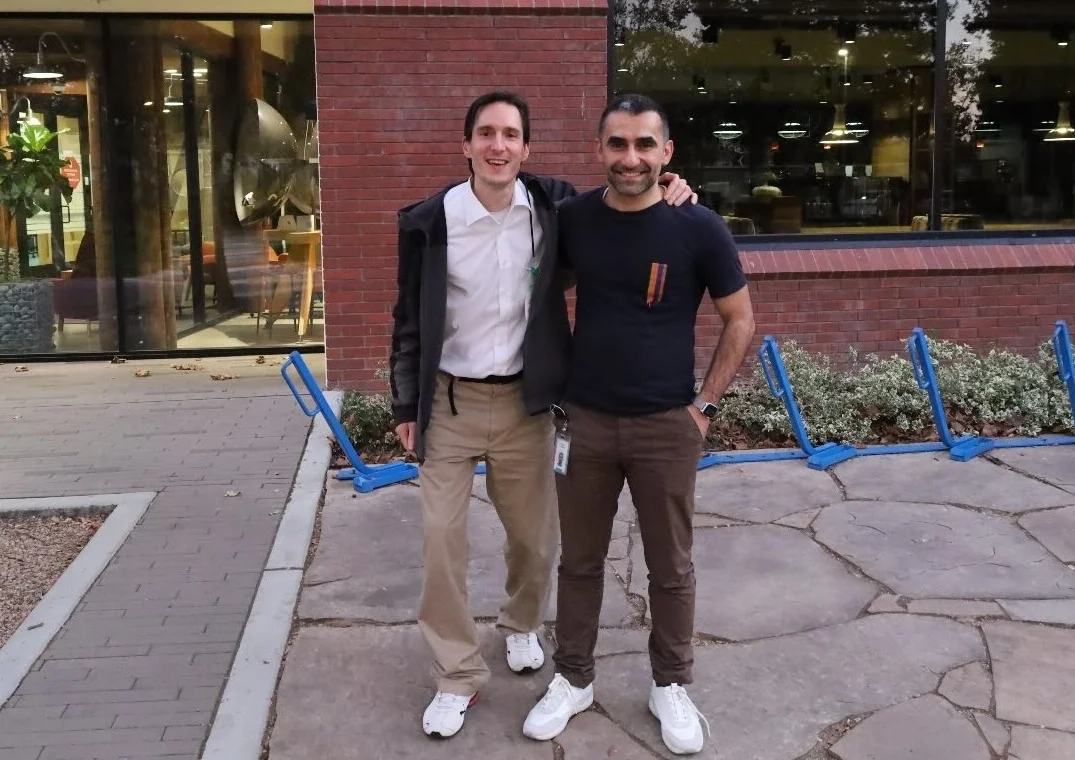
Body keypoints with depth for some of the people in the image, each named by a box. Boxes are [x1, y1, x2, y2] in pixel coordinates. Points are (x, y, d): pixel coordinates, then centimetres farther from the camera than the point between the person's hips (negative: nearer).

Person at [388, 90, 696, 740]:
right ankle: (459, 675, 19)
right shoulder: (428, 223, -8)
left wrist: (664, 189, -7)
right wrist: (406, 404, 3)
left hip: (524, 402, 1)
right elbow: (410, 320, 1)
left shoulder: (552, 207, -5)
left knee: (536, 537, 14)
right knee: (443, 540, 1)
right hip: (449, 402, -1)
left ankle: (522, 625, 45)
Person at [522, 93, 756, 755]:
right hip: (585, 419, 2)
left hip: (667, 426, -2)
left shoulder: (698, 227, -10)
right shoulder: (573, 218, -2)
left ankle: (671, 686, 31)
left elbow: (741, 321, -2)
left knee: (671, 568, 11)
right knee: (580, 560, 14)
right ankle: (573, 680, 31)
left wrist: (706, 405, -6)